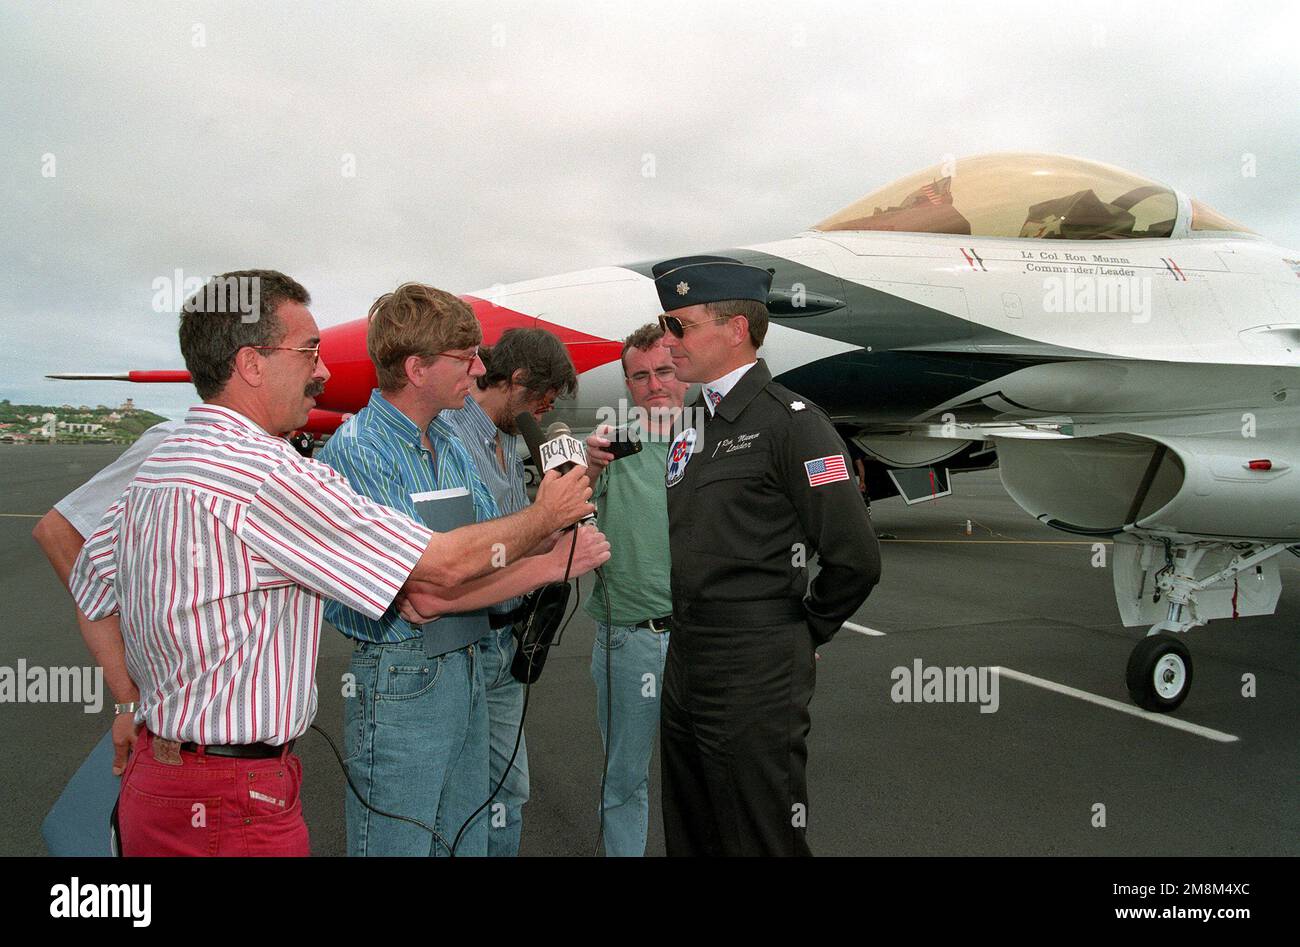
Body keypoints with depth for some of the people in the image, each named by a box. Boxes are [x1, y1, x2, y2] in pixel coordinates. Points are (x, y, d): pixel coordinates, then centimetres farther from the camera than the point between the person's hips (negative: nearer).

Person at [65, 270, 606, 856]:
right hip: (232, 808, -9)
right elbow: (444, 566, -21)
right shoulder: (267, 473, -24)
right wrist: (546, 516, -6)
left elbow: (90, 593, 15)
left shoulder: (156, 466, 5)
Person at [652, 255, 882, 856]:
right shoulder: (693, 428, 12)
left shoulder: (789, 420, -13)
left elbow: (855, 559, -17)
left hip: (754, 679, -8)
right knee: (691, 839, 20)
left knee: (761, 842, 7)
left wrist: (802, 634, -5)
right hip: (685, 670, 8)